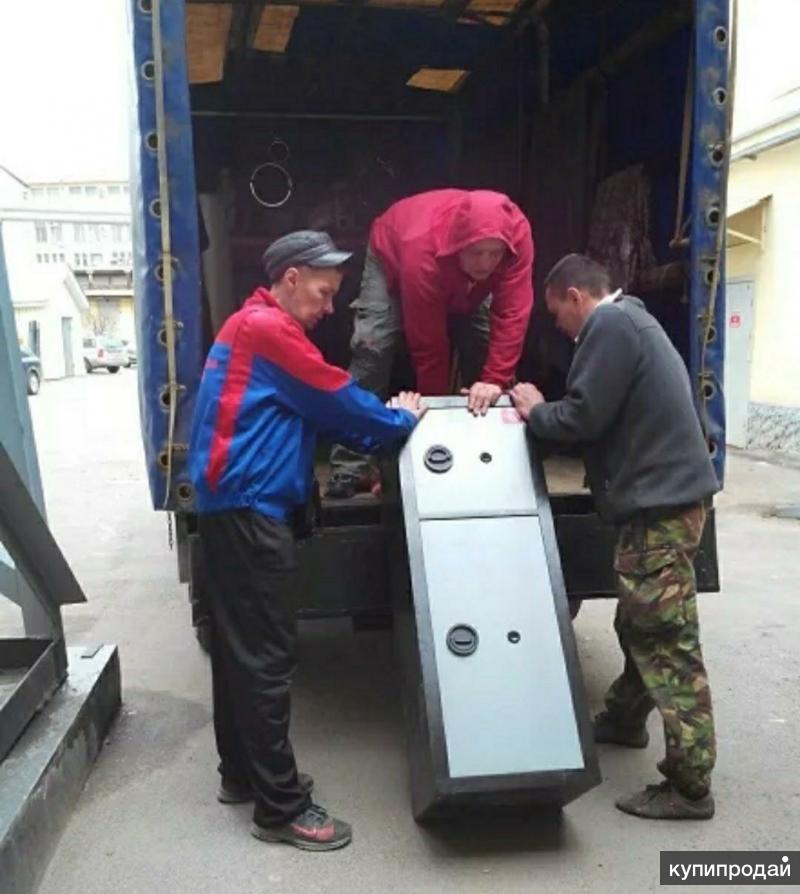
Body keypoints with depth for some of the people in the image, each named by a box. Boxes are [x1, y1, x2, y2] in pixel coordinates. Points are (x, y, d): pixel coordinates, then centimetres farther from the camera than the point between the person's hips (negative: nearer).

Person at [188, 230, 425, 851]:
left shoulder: (258, 327, 21)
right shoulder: (268, 327, -12)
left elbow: (318, 409, 19)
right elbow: (336, 399, -10)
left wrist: (378, 431, 9)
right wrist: (401, 420, 5)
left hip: (235, 506, 11)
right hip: (248, 508, -11)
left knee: (239, 646, 16)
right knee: (267, 657, -5)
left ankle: (242, 773, 29)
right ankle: (281, 807, 4)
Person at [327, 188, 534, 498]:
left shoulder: (517, 233, -38)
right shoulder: (423, 251, -44)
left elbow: (511, 315, -37)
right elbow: (428, 344, -37)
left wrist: (494, 380, -46)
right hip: (393, 258, -3)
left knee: (485, 348, -10)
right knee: (372, 347, -21)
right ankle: (349, 469, -20)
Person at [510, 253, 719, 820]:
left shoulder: (609, 323, -12)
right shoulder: (631, 319, 20)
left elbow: (583, 416, -17)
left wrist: (535, 411, 2)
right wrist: (543, 413, 15)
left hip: (659, 502, -11)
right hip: (667, 493, 11)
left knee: (667, 642, -5)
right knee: (640, 624, 22)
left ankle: (689, 786, 4)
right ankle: (624, 719, 40)